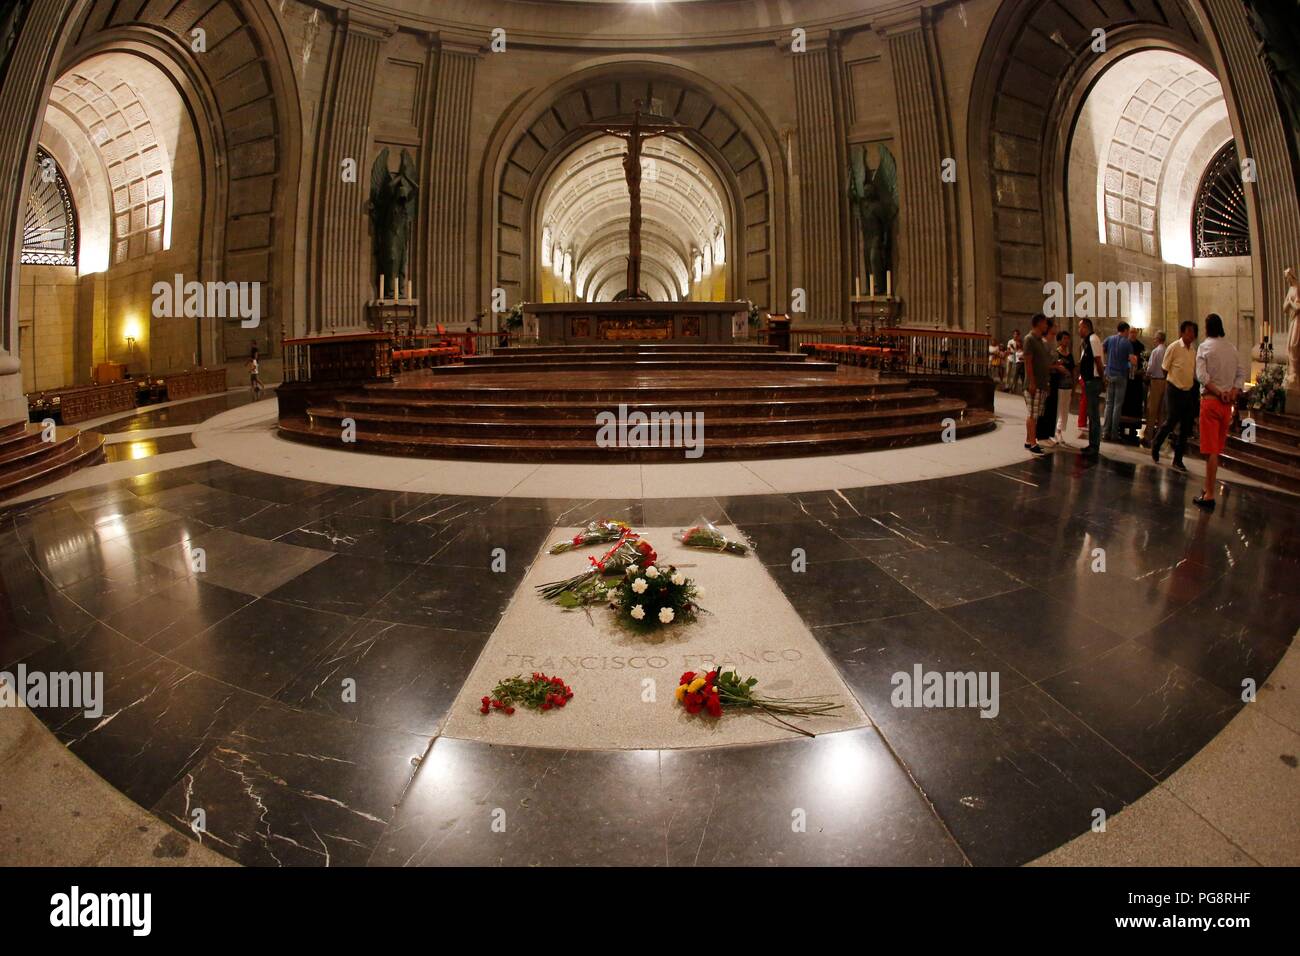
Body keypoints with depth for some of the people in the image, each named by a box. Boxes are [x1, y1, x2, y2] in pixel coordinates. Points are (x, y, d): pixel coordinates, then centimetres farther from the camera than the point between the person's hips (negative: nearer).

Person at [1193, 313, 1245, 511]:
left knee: (1211, 450, -6)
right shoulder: (1232, 348, 10)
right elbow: (1241, 374, 5)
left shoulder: (1205, 347, -7)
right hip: (1228, 403, 5)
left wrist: (1218, 392, -13)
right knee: (1217, 448, 14)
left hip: (1211, 400, -5)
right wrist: (1232, 393, -4)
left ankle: (1209, 495, -5)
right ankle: (1208, 487, 23)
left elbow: (1202, 375, -18)